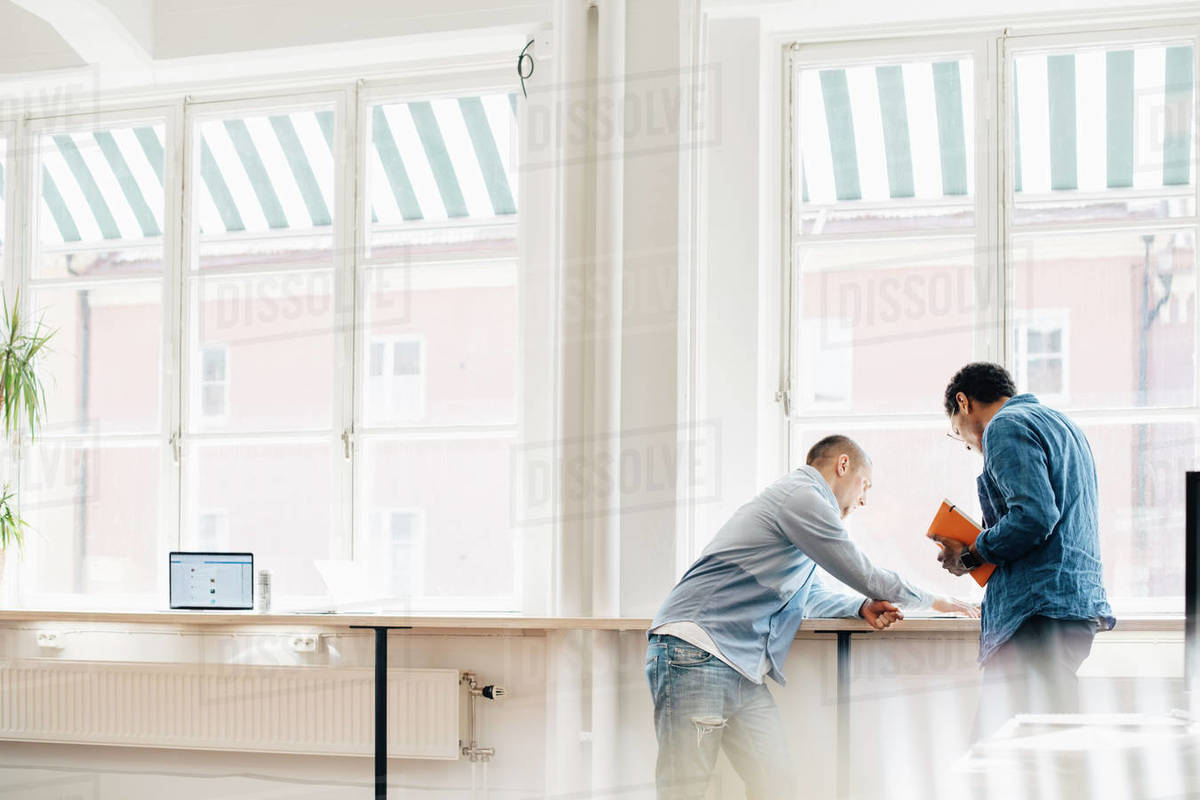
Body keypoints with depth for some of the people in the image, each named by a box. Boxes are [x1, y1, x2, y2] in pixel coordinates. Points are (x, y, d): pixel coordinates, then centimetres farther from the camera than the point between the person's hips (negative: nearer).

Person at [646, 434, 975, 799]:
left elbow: (810, 597, 35)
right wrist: (935, 601, 14)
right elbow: (864, 576, -2)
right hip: (697, 654, -11)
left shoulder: (800, 499, 27)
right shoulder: (801, 496, -7)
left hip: (743, 672, 11)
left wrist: (862, 607, 14)